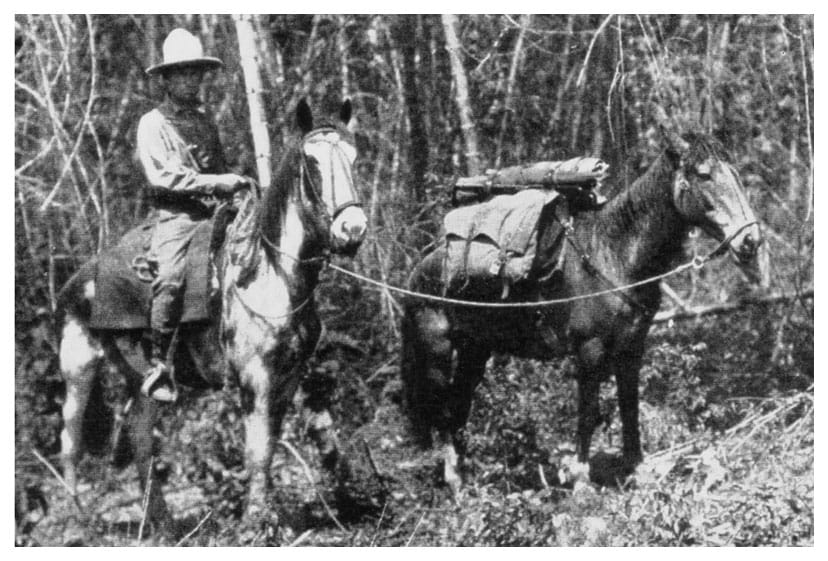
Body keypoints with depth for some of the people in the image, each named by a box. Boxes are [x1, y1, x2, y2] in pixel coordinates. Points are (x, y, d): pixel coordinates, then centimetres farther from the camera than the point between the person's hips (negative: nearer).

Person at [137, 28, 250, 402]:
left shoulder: (206, 123, 21)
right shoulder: (153, 124, 3)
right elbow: (162, 177, -9)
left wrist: (235, 189, 5)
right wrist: (216, 183, -15)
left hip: (212, 213, 6)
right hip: (175, 216, -6)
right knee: (171, 276, -28)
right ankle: (157, 367, -22)